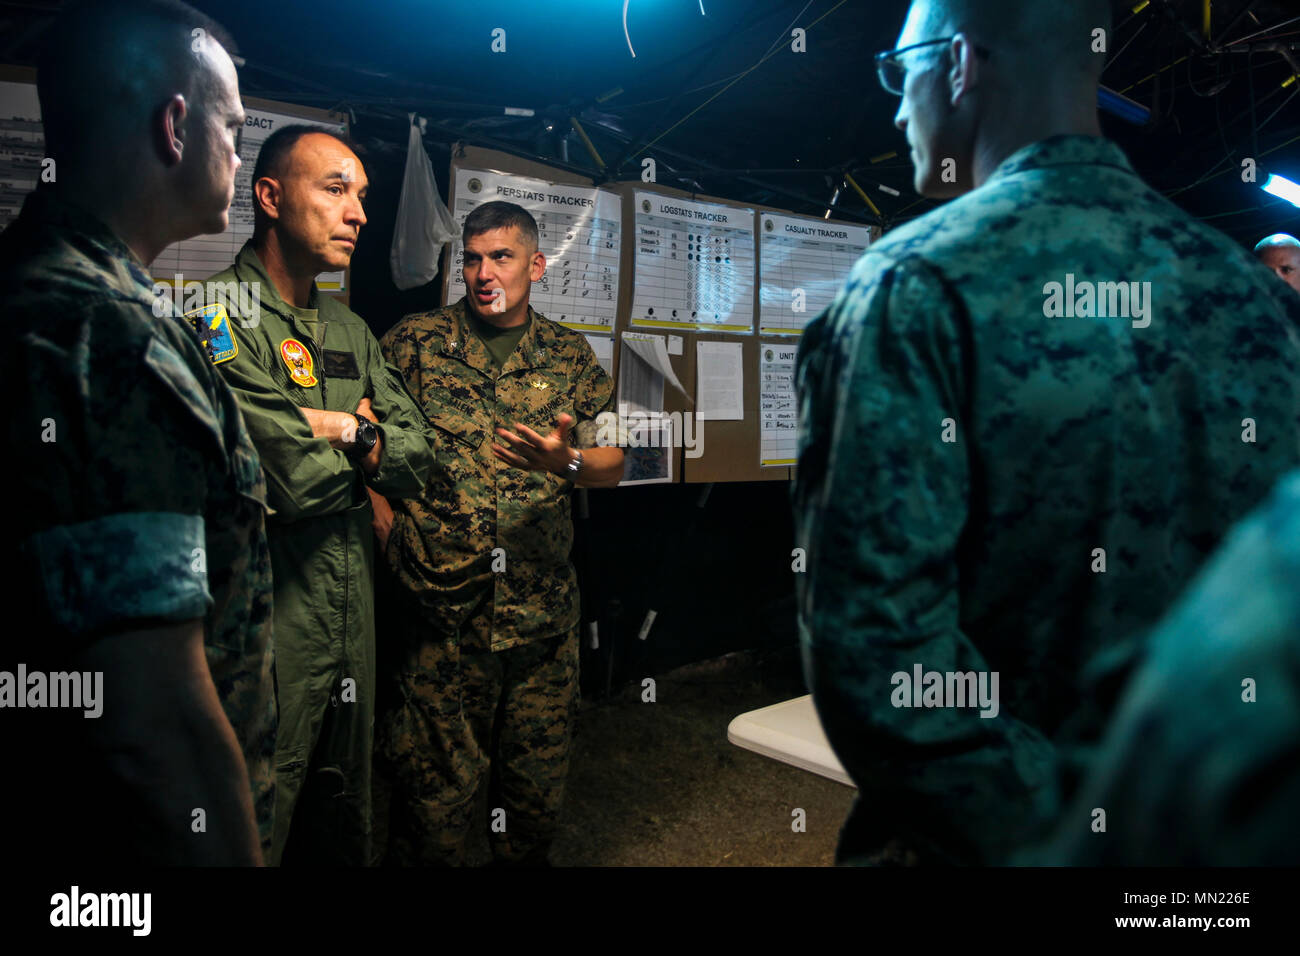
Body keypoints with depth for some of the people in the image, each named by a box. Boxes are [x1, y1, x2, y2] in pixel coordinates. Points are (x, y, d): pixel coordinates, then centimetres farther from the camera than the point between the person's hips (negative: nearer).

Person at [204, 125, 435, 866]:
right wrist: (358, 433, -5)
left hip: (352, 622, 8)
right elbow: (298, 478, -24)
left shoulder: (351, 331, 12)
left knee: (343, 830, 22)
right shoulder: (221, 317, -14)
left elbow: (418, 455, 8)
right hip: (265, 630, -7)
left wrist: (343, 434, -10)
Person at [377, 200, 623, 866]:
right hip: (441, 605, -2)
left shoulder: (570, 356, 9)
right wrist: (386, 520, -6)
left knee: (537, 780, 14)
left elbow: (615, 466, 7)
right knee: (435, 785, 5)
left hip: (543, 609, 3)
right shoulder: (416, 341, 3)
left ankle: (525, 861, 36)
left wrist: (565, 461, -13)